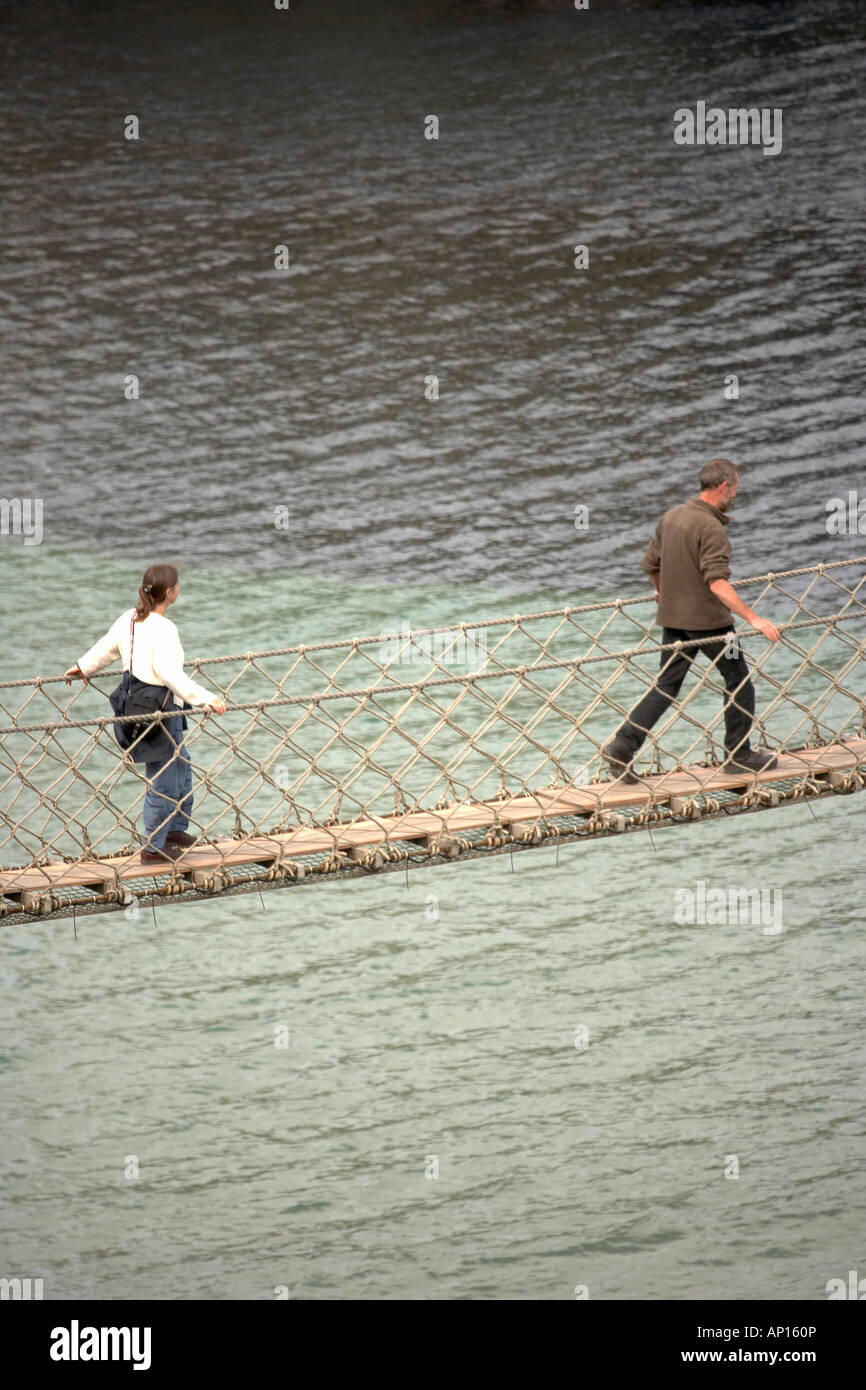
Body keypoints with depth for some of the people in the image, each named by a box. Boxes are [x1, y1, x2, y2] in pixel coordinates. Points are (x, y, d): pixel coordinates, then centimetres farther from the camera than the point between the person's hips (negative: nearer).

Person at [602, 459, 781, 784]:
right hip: (708, 620, -7)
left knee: (666, 686, 10)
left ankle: (621, 746, -1)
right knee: (739, 681, 9)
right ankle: (739, 754, 15)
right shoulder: (711, 528, -20)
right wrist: (753, 618, -32)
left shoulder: (671, 516, 6)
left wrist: (663, 592, 36)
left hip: (673, 617, 7)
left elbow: (650, 564, 16)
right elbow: (717, 583, -29)